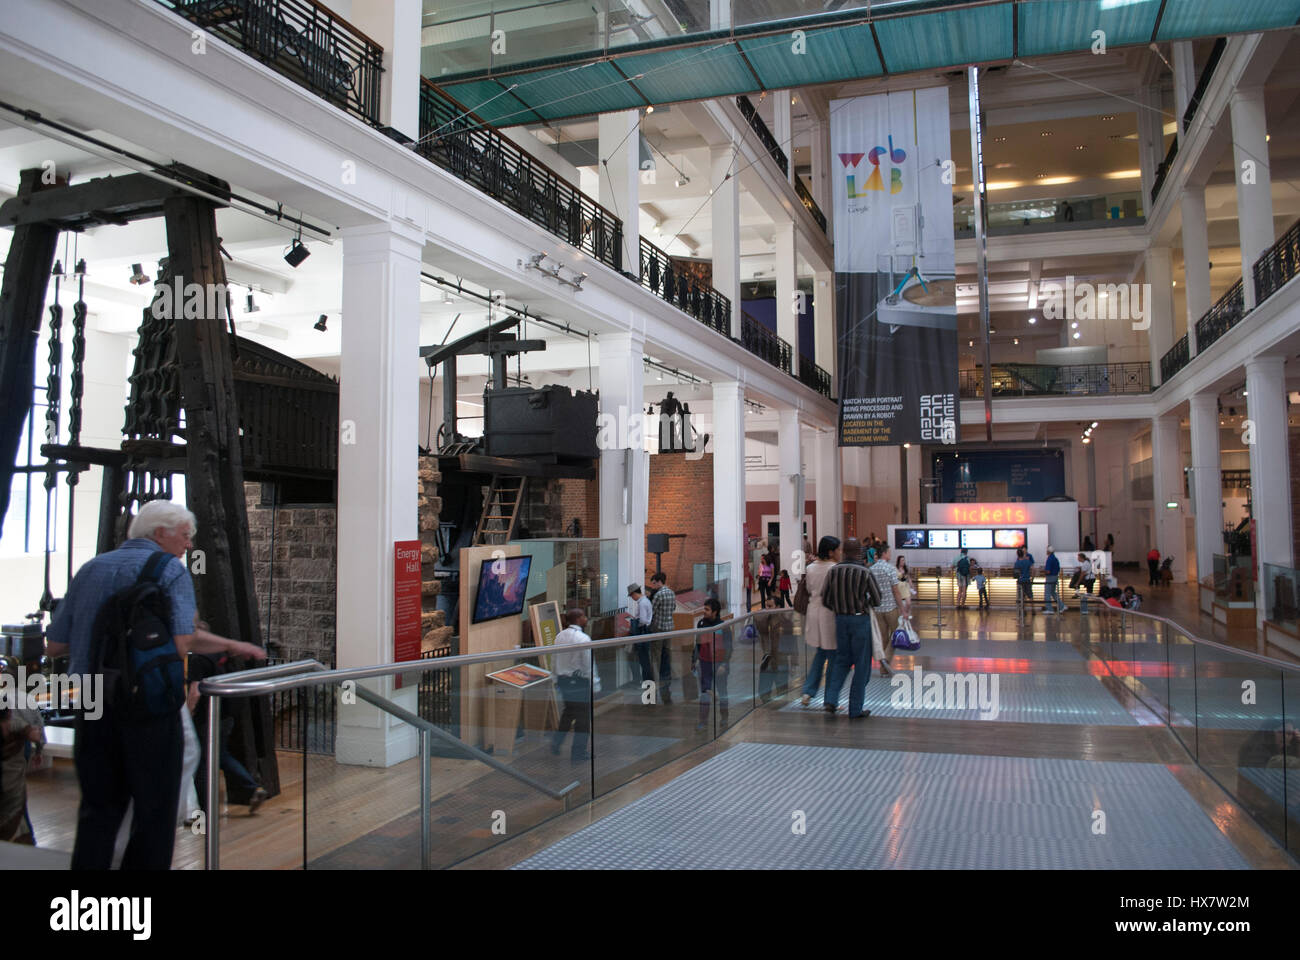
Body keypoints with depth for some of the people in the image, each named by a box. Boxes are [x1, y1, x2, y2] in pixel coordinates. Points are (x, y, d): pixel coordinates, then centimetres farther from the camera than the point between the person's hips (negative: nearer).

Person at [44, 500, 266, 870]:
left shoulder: (89, 569, 12)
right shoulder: (170, 570, -6)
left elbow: (54, 645, 12)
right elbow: (181, 642, -19)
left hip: (92, 709, 6)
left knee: (98, 811, 14)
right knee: (154, 812, 7)